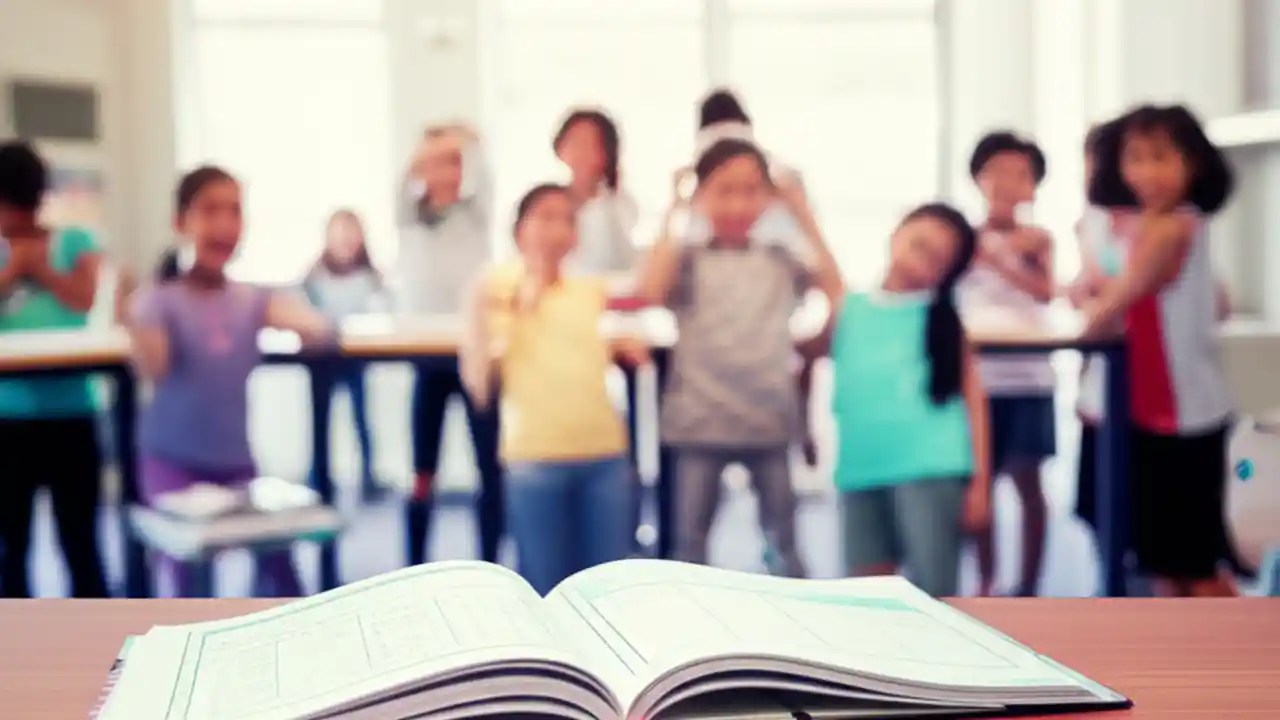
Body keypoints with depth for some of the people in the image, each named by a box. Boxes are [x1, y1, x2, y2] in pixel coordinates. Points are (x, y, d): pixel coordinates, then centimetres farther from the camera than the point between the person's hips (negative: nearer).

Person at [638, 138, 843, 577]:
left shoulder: (780, 259, 6)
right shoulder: (688, 258, -2)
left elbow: (837, 291, -6)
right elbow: (650, 292, -21)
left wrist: (806, 218, -4)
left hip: (769, 421, 2)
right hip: (700, 423, -2)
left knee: (784, 539, 12)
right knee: (690, 540, 8)